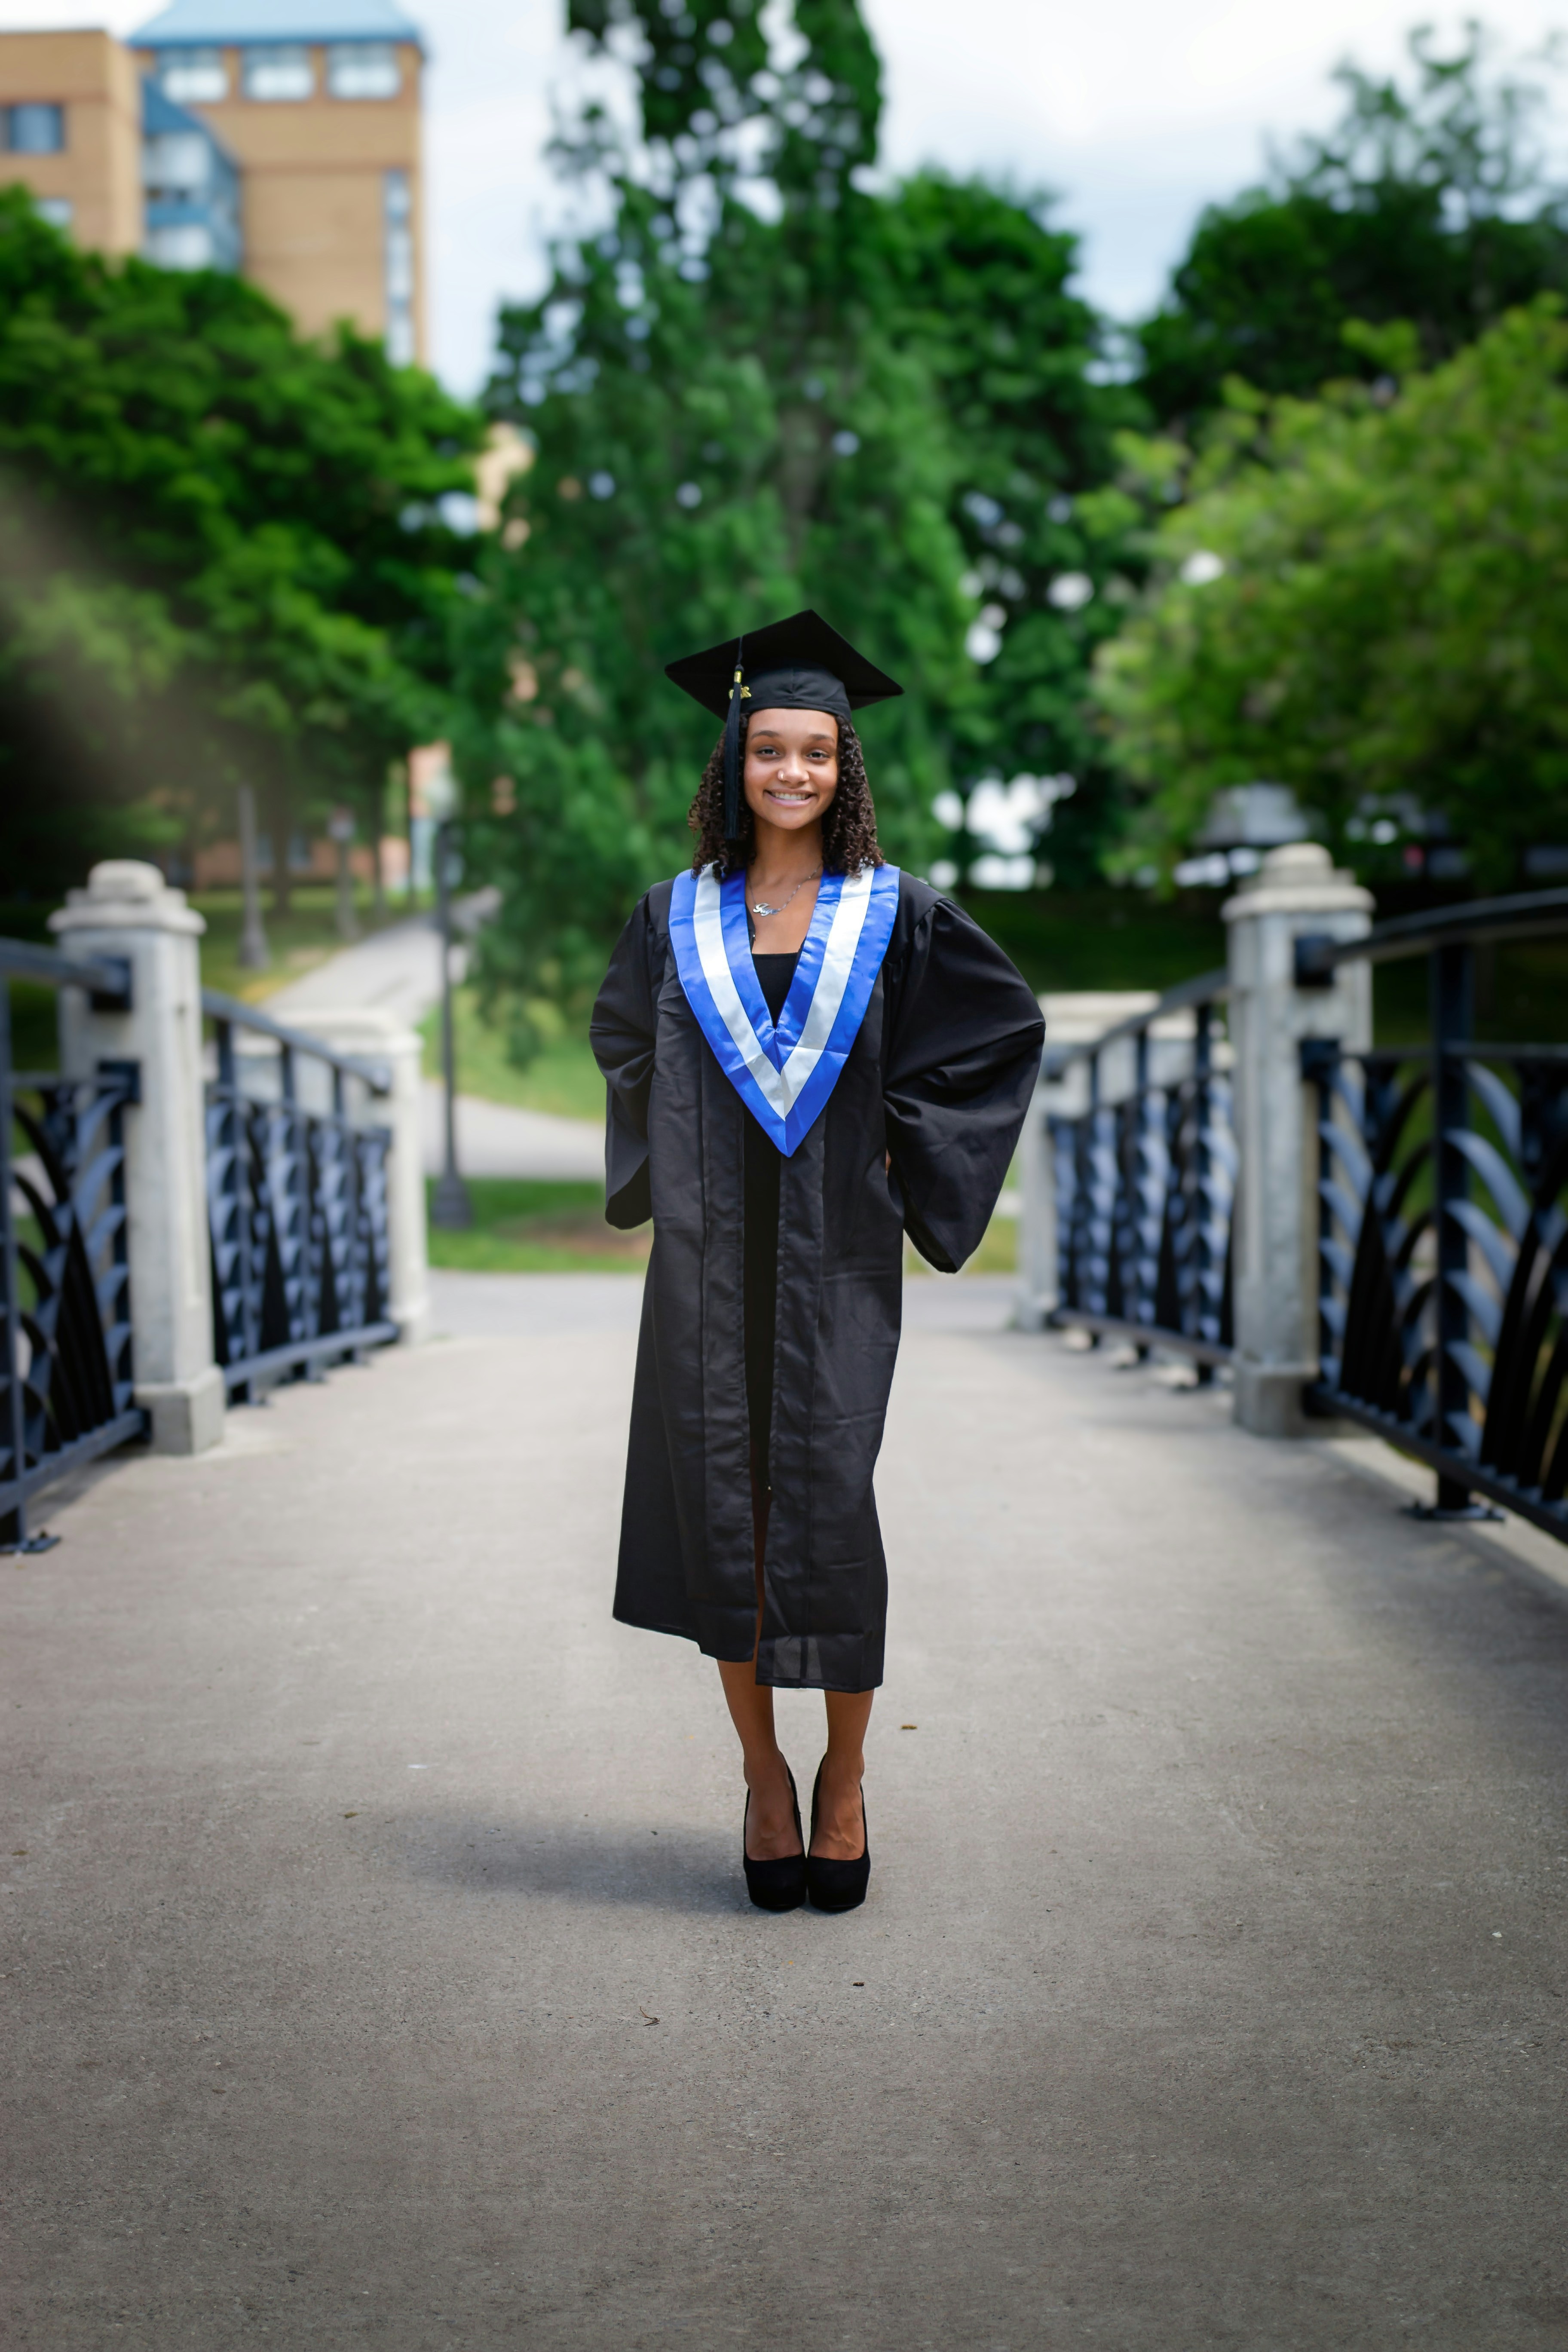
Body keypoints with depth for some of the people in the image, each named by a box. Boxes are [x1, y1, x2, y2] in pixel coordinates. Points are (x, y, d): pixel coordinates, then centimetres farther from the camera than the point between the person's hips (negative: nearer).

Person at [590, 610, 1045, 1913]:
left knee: (831, 1503, -7)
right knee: (723, 1512, 3)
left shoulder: (897, 914, 2)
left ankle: (844, 1777, 13)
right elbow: (621, 1039, 26)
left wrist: (908, 1150, 3)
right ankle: (764, 1778, 17)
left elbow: (1008, 1027, 12)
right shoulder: (677, 918, 8)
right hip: (710, 1259, 2)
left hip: (835, 1264, -2)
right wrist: (670, 1167, 12)